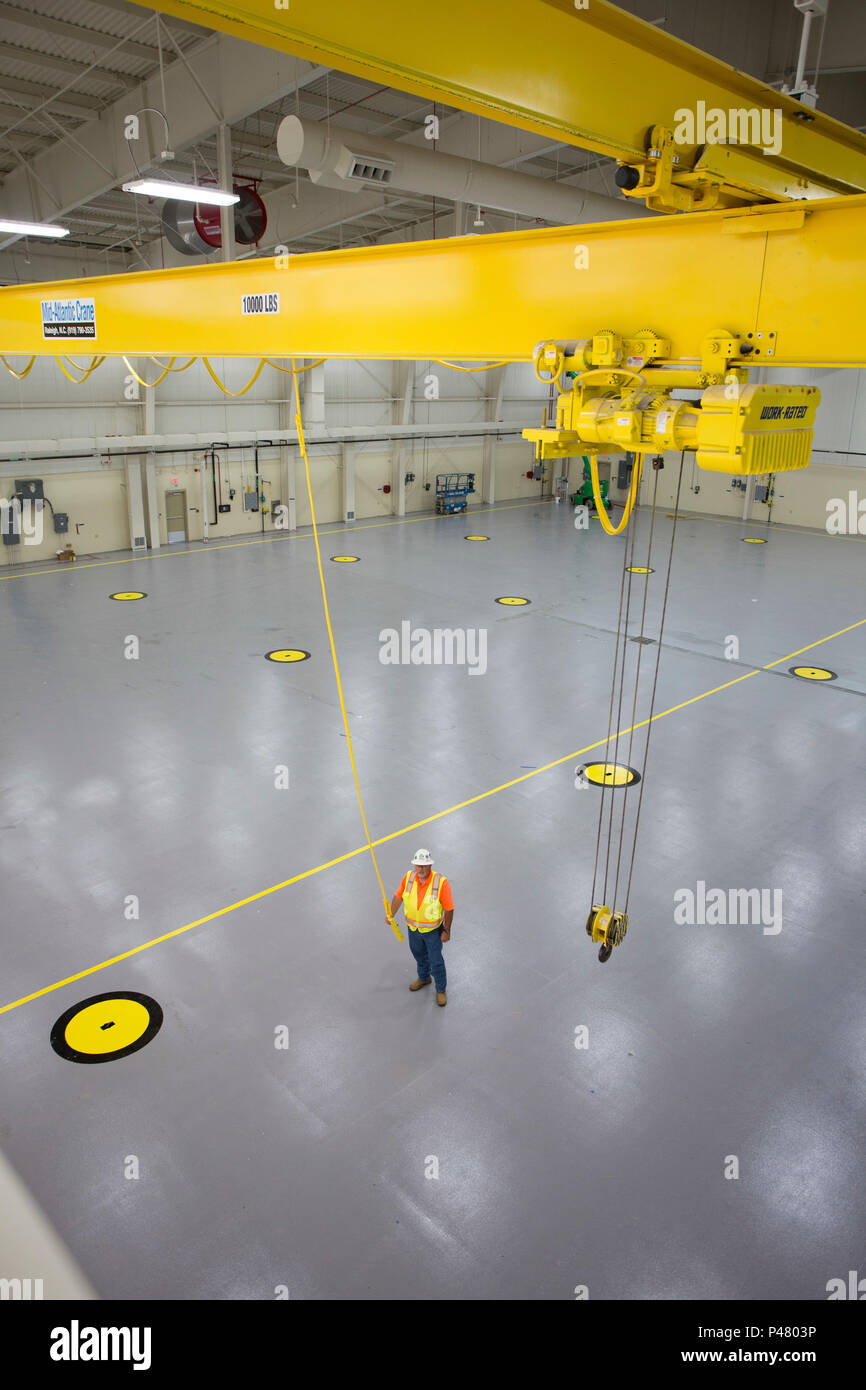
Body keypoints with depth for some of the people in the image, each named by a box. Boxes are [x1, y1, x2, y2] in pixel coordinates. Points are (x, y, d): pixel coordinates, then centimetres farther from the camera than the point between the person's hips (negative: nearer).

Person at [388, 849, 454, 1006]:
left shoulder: (441, 882, -28)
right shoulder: (408, 877, -16)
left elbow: (449, 909, -19)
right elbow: (398, 896, -1)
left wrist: (447, 931, -13)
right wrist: (391, 914, -10)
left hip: (433, 930, -4)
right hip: (413, 927, 4)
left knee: (436, 961, 8)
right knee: (419, 955, 26)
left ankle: (441, 990, 33)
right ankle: (424, 978, 55)